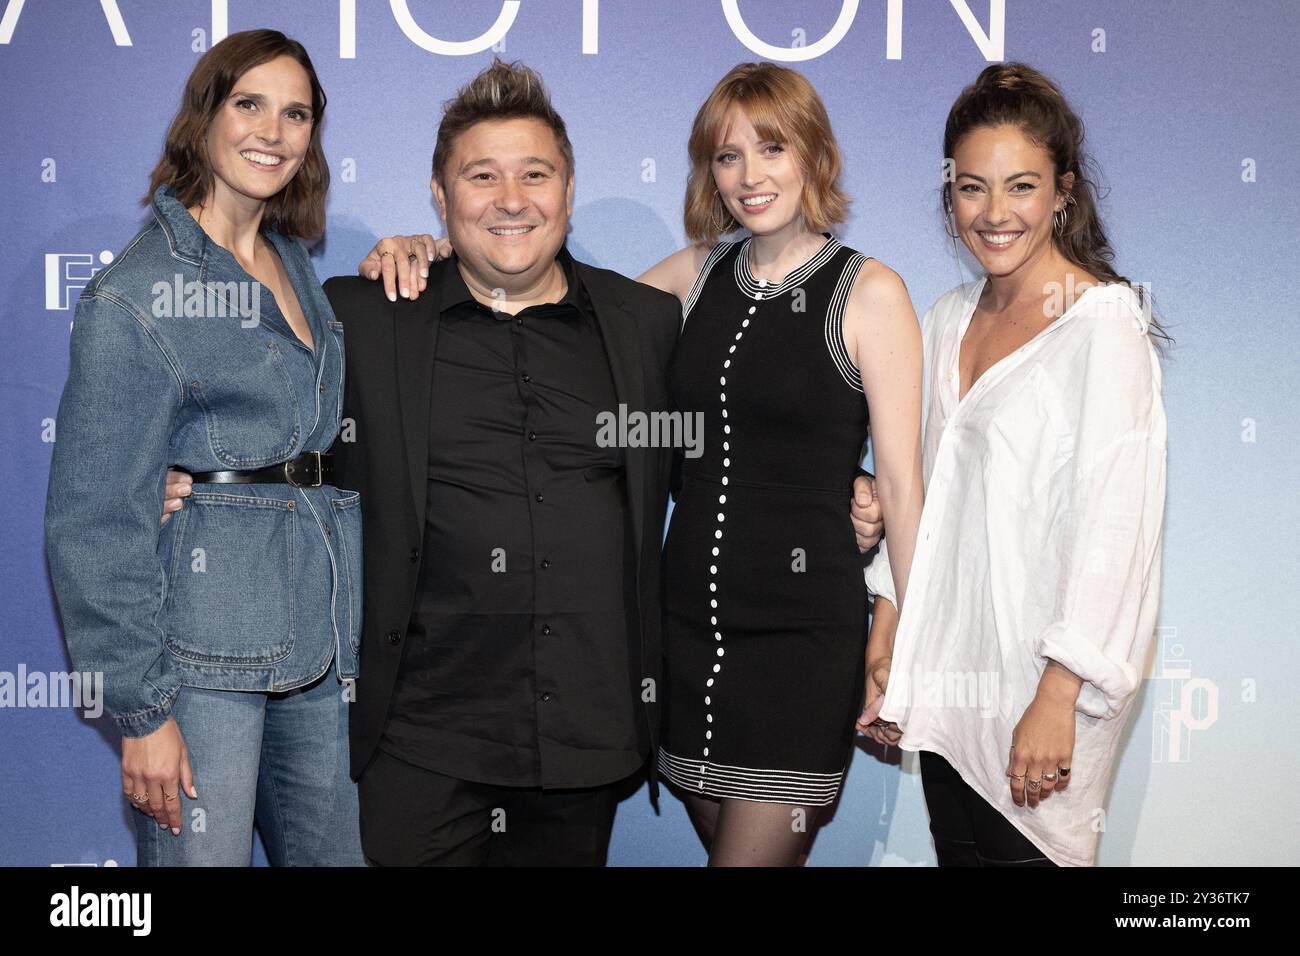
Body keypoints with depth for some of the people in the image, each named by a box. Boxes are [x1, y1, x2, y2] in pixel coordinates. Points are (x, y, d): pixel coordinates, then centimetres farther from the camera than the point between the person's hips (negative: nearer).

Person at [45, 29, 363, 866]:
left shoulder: (294, 263, 12)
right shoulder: (137, 293, -9)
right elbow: (95, 518, -11)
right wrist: (141, 709, -13)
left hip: (318, 641, 7)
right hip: (207, 654, -7)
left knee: (336, 851, 13)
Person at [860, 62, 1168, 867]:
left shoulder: (1104, 324, -12)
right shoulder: (950, 319, 9)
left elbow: (1115, 519, -16)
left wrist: (1058, 697, -19)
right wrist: (885, 647, 12)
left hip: (1040, 681, -6)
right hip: (945, 674, 6)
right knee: (956, 850, 13)